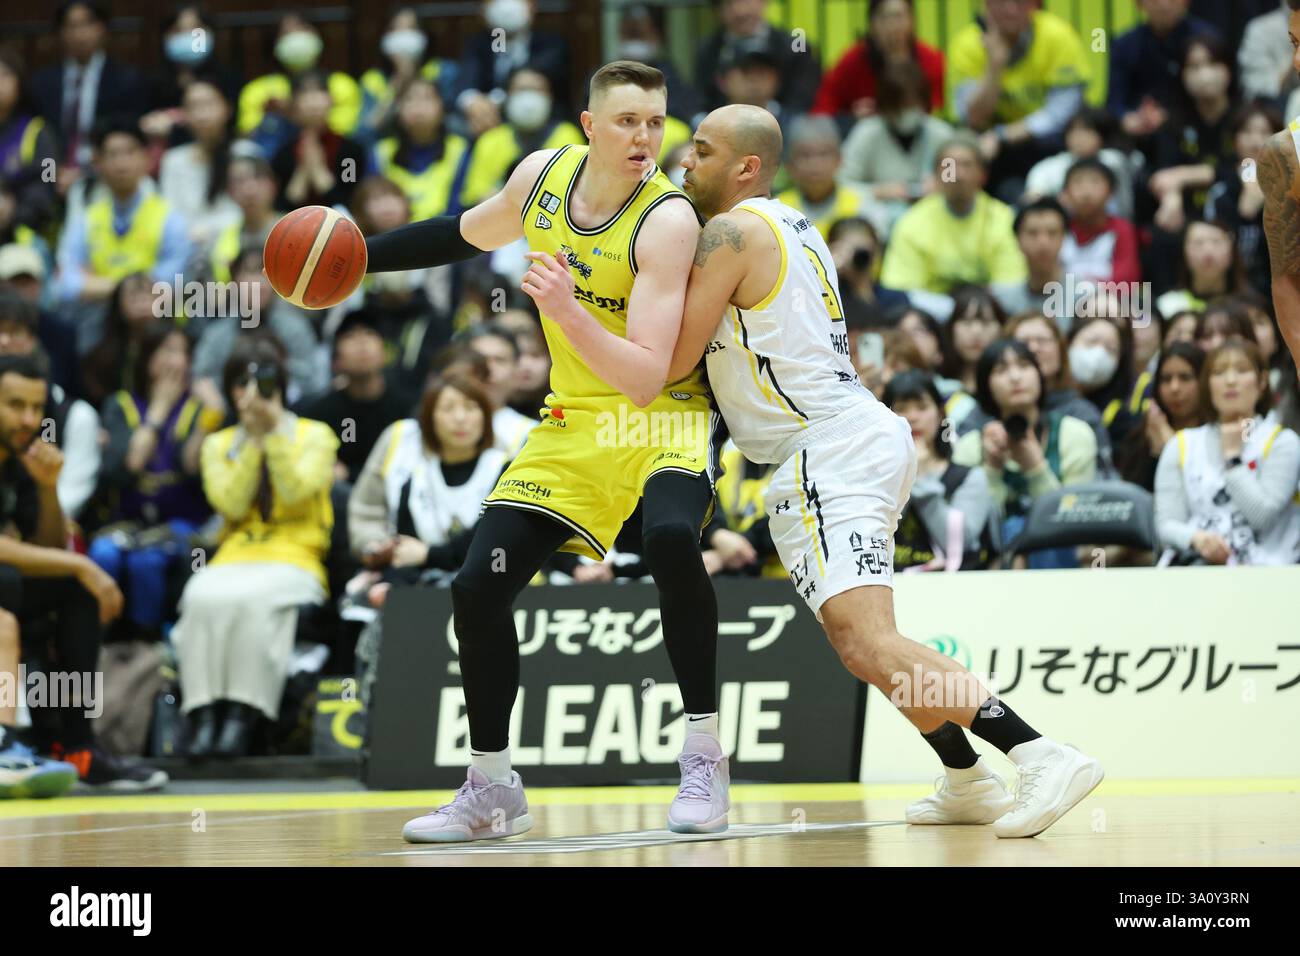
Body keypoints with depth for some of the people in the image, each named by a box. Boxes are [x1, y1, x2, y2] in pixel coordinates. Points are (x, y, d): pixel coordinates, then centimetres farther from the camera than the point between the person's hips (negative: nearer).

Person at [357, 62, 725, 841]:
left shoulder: (669, 220, -23)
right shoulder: (541, 175, -5)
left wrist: (569, 312, -42)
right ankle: (491, 787, 17)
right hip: (573, 421, 6)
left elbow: (646, 380, -30)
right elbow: (467, 234, 19)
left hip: (663, 416, -6)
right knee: (478, 587, -2)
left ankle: (703, 757, -23)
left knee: (671, 537, -36)